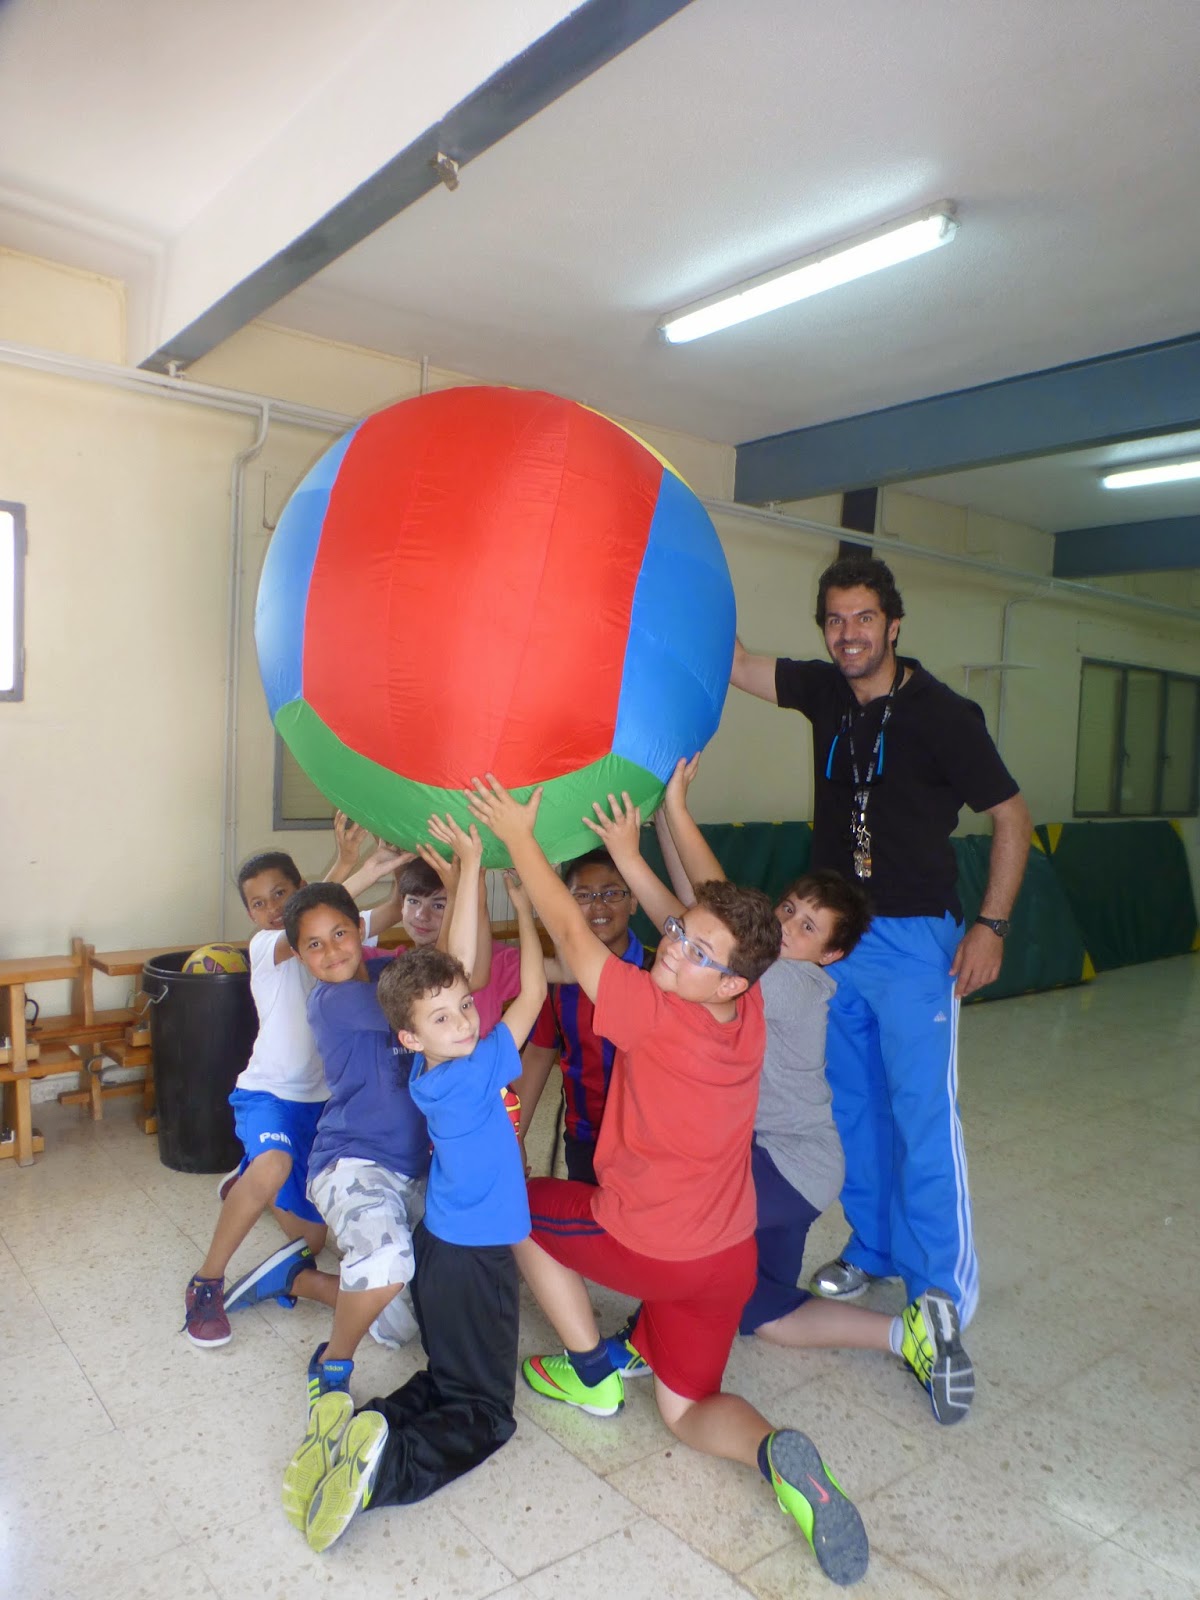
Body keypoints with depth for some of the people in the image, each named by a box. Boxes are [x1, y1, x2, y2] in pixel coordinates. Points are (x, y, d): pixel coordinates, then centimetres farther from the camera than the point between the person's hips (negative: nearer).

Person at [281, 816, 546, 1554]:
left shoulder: (432, 1070, -6)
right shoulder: (473, 1074, -25)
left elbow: (455, 962, -7)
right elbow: (532, 995, -18)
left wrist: (472, 868, -9)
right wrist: (524, 905, -10)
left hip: (440, 1242, 7)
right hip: (475, 1254, -7)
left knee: (446, 1381, 19)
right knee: (486, 1414, 6)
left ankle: (355, 1432, -5)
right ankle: (386, 1466, -18)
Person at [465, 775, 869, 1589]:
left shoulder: (654, 1013, -31)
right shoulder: (750, 1011, -13)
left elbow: (571, 931, -22)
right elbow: (683, 926, 2)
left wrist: (519, 836, -15)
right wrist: (627, 853, -2)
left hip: (645, 1248, -6)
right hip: (729, 1255, 6)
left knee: (521, 1201, 20)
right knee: (689, 1411, 21)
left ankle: (591, 1372, 22)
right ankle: (774, 1451, -12)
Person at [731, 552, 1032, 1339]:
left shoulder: (942, 714, -12)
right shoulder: (825, 691, 3)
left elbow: (1013, 816, -5)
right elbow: (736, 661, 1)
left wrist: (992, 924, -11)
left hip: (915, 939, -5)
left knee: (923, 1113, -2)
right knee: (854, 1106, 15)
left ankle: (944, 1288, 12)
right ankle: (872, 1250, 32)